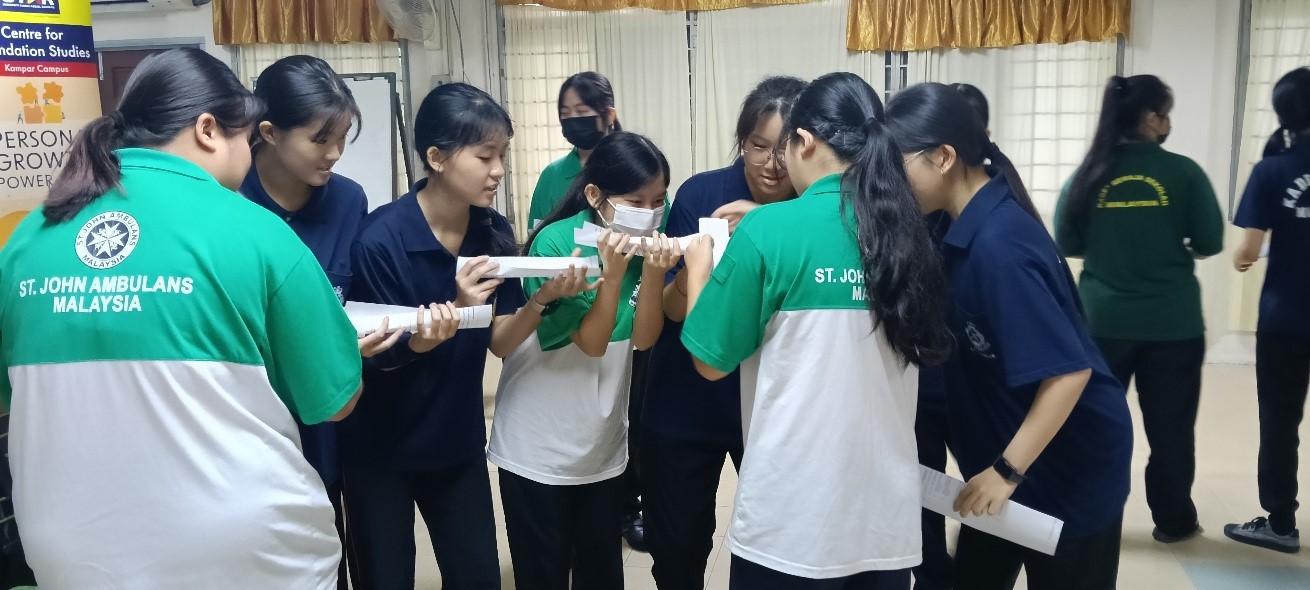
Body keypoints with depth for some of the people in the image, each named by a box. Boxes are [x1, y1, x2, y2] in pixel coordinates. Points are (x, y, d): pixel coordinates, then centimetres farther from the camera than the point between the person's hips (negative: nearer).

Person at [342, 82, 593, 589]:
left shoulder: (494, 231, -6)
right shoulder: (382, 238, -21)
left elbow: (499, 342, -5)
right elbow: (380, 355, -16)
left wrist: (543, 298, -25)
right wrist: (455, 310, -34)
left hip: (458, 440, 4)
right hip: (380, 448, -4)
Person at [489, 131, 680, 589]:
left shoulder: (644, 243, -5)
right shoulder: (556, 242, -19)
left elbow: (643, 339, -9)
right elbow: (592, 342, -19)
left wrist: (653, 273, -24)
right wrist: (612, 272, -31)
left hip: (605, 448, 5)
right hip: (539, 449, -4)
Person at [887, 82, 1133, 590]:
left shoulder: (996, 245, -28)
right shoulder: (971, 225, -1)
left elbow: (1068, 371, -29)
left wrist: (1006, 470, -24)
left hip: (1069, 465, -8)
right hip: (1015, 457, 8)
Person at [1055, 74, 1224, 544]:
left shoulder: (1090, 174, -4)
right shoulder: (1182, 172, -8)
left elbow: (1066, 244, 2)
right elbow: (1210, 242, -3)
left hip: (1103, 320, 2)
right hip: (1172, 322, -1)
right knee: (1170, 425, 12)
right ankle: (1173, 521, 25)